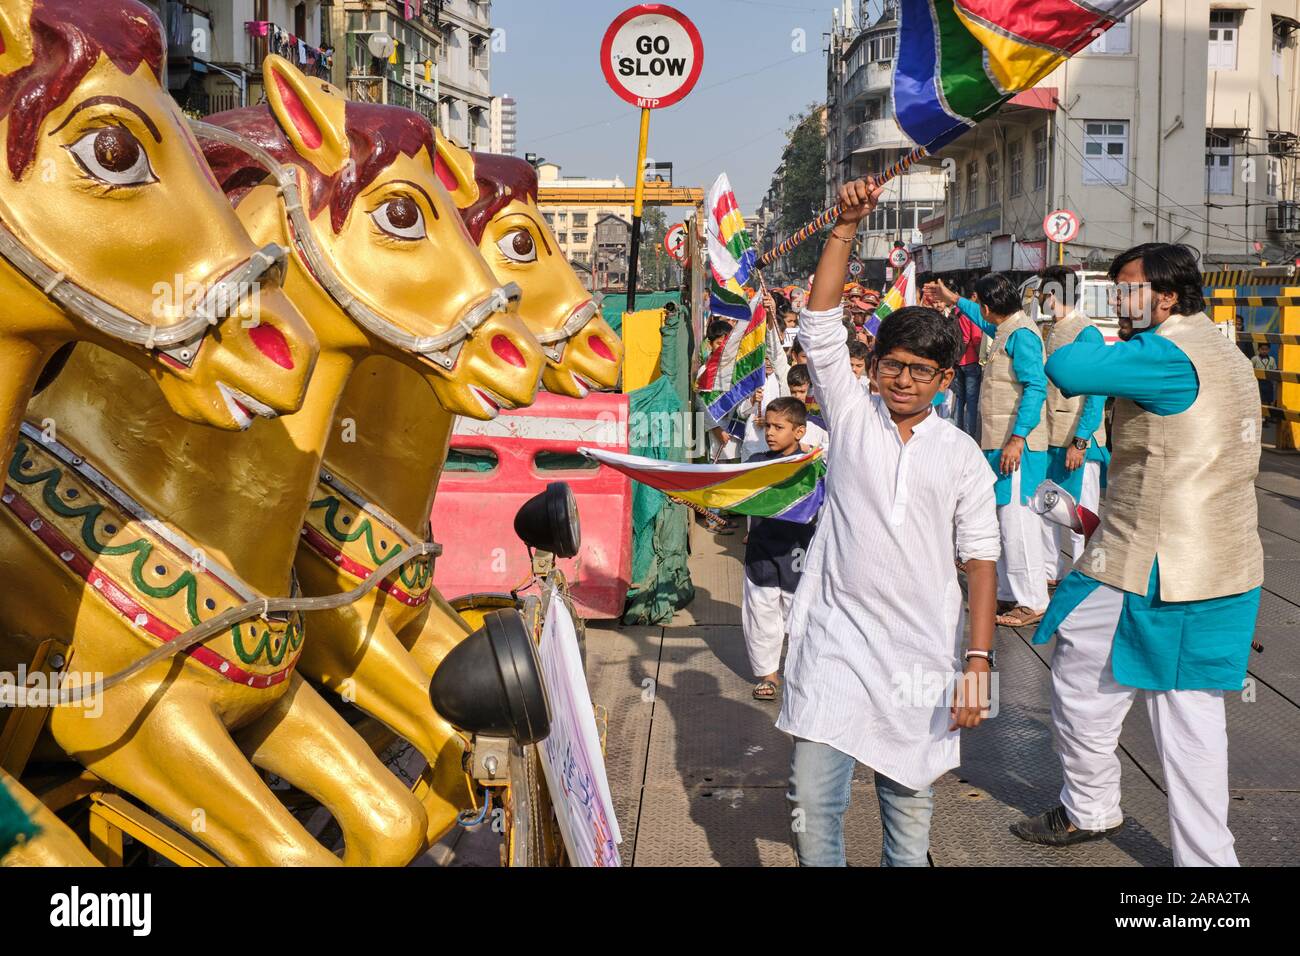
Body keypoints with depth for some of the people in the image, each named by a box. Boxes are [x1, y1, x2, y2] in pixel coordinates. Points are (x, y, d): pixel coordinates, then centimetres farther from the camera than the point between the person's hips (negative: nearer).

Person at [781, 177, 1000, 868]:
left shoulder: (962, 456, 4)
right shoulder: (851, 415, 3)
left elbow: (980, 559, 2)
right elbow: (820, 324, -6)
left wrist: (978, 662, -6)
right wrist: (845, 227, -14)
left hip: (920, 649, 1)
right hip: (836, 636, -1)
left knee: (909, 797, 12)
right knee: (812, 797, -5)